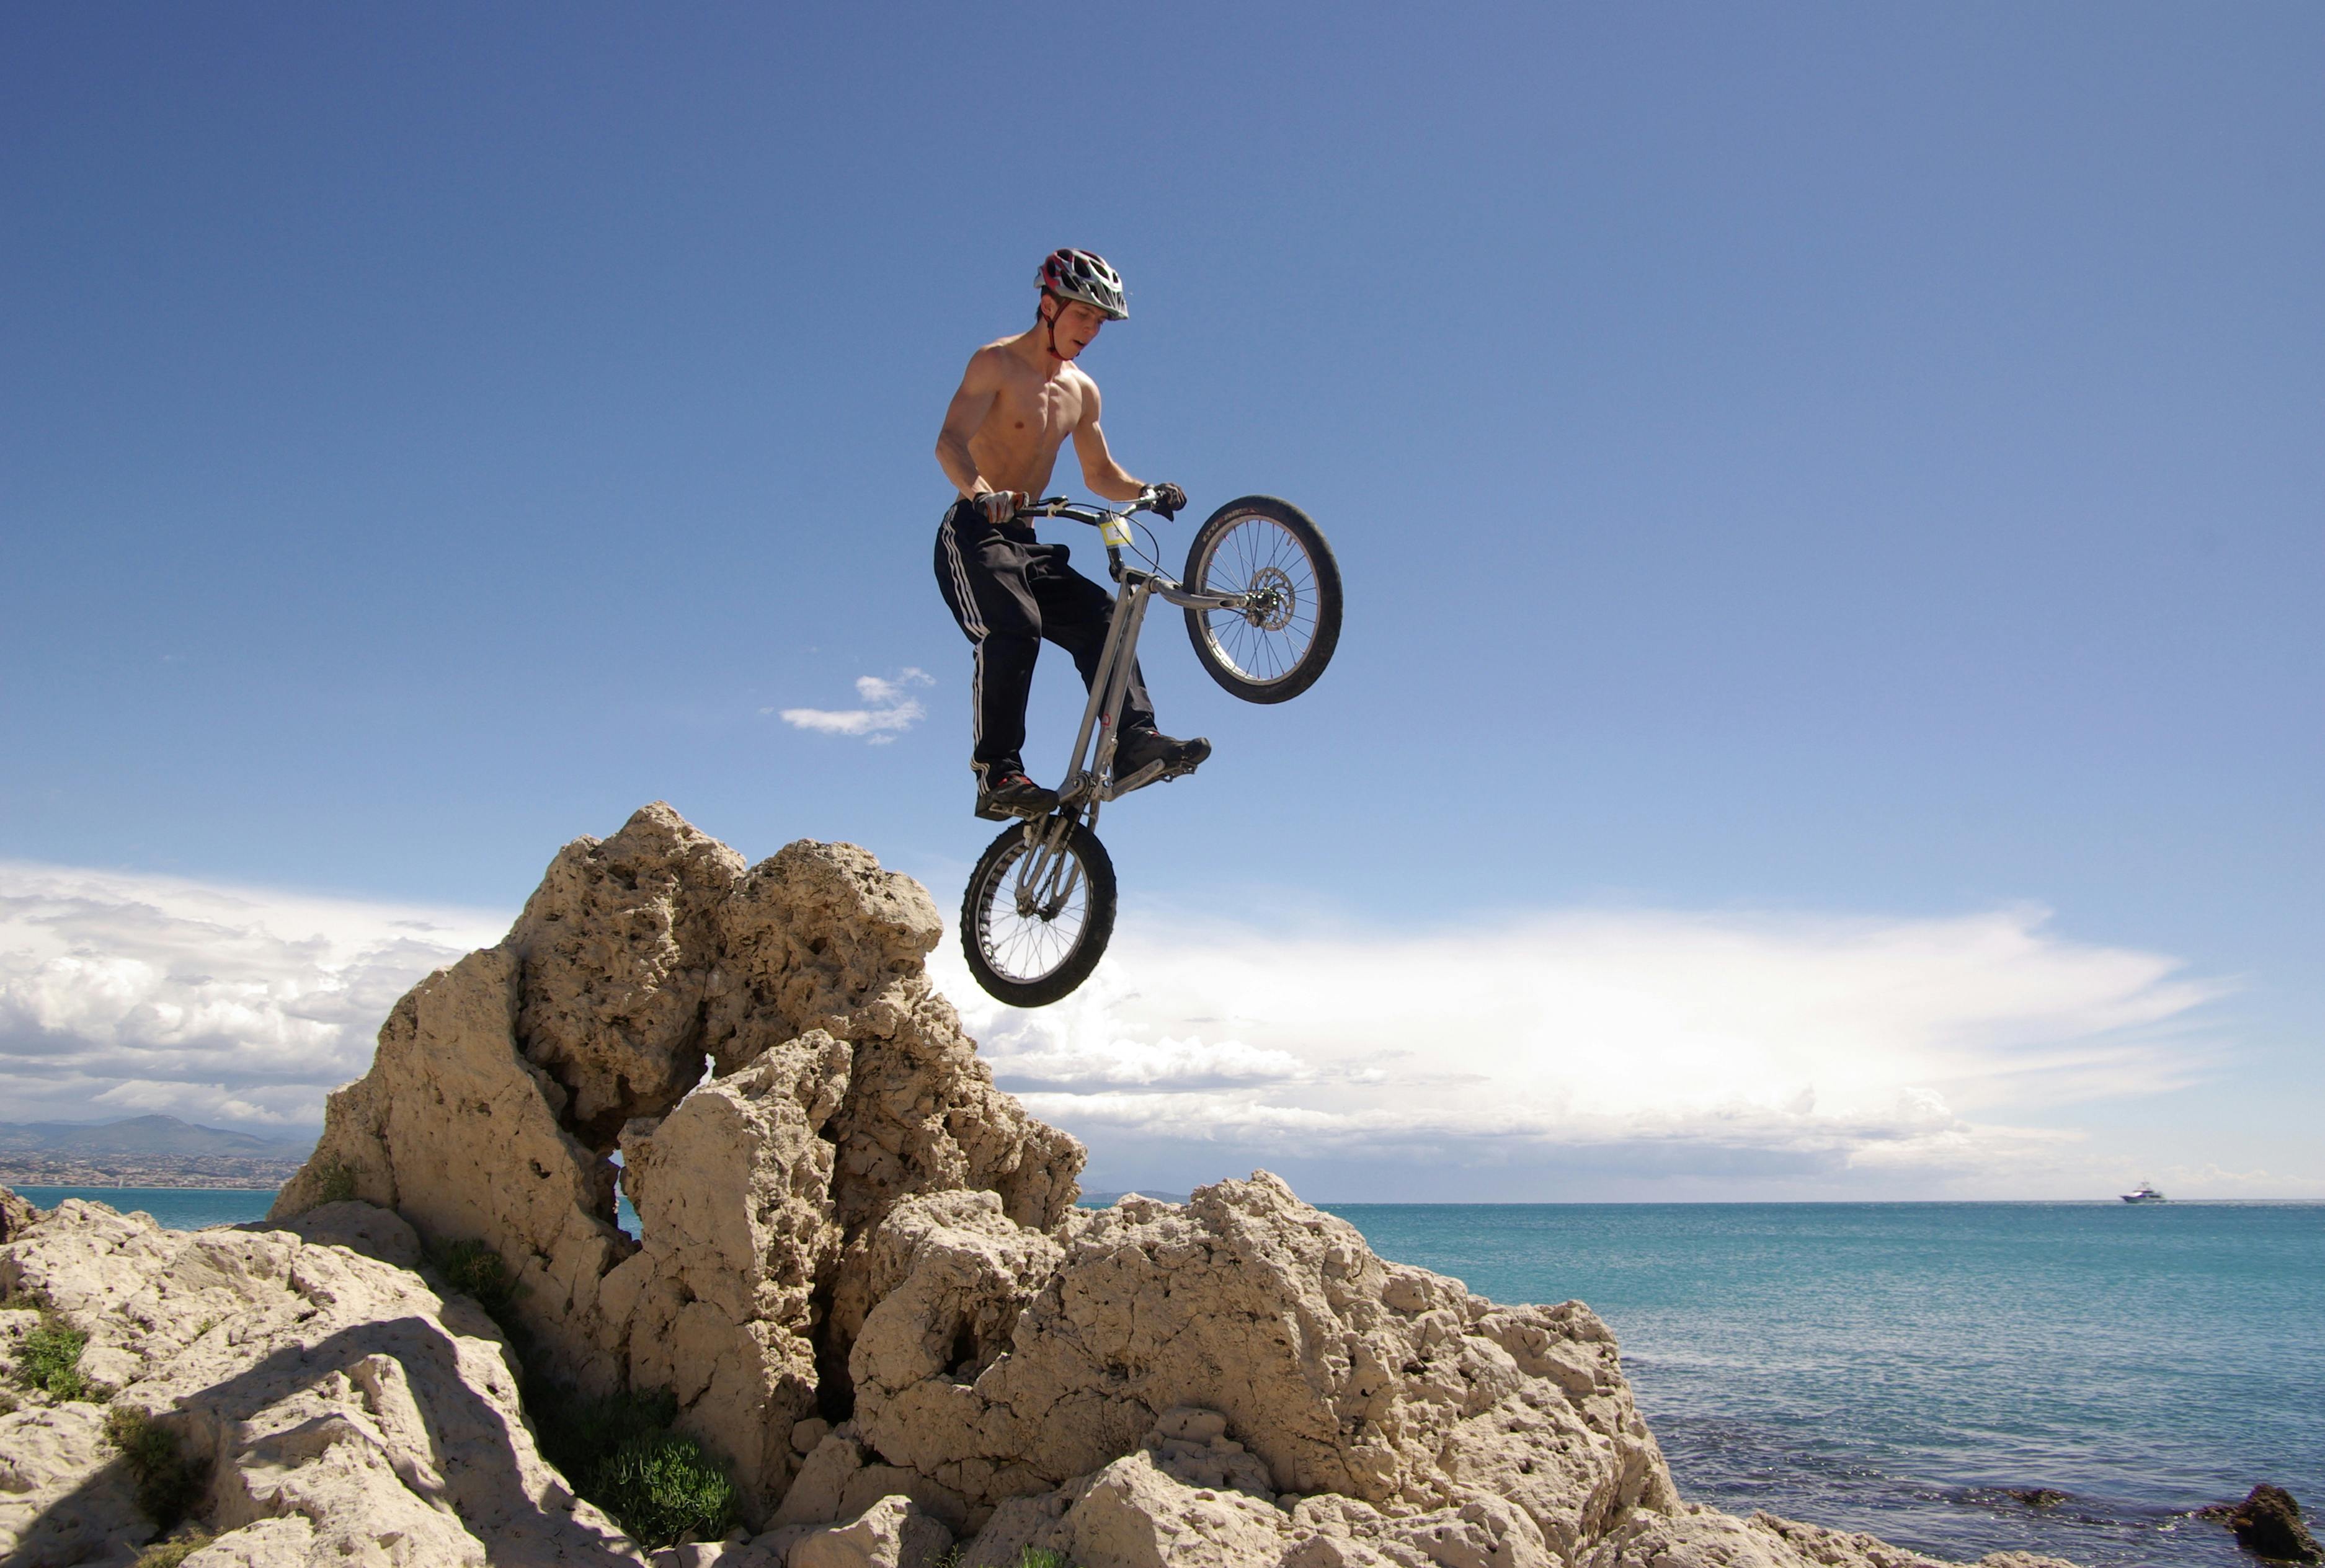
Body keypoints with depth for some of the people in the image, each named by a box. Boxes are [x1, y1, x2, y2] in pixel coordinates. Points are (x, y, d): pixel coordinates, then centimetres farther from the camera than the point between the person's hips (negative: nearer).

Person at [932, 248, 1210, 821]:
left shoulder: (1081, 390, 15)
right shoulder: (996, 363, -6)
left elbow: (1099, 473, 21)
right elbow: (950, 442, -20)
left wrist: (1147, 492, -1)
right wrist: (982, 494, -41)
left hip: (1027, 545, 7)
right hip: (974, 536, -7)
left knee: (1100, 614, -13)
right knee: (1015, 628, -29)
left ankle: (1135, 739, -19)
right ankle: (998, 774, -30)